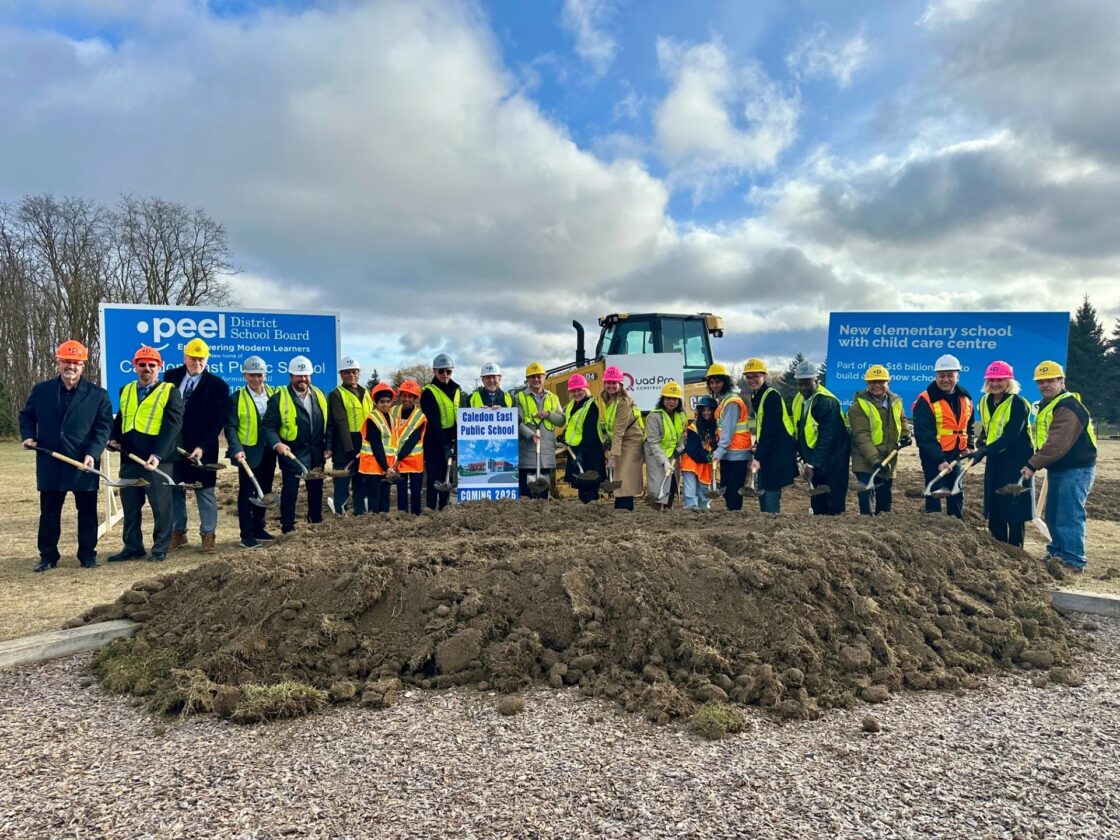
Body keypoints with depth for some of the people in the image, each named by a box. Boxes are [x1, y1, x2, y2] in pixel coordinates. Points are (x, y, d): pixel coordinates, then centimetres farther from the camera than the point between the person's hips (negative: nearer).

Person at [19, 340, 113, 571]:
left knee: (87, 512, 6)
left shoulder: (98, 394, -1)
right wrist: (28, 436, -1)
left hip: (84, 464, -2)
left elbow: (104, 427, -4)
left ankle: (88, 555, 17)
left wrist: (93, 454, -16)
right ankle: (48, 556, 21)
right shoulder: (40, 391, 6)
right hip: (50, 464, 2)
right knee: (49, 512, 10)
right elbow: (26, 416, 18)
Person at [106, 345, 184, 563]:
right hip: (129, 458, 6)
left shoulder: (169, 391, -3)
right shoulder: (126, 391, 16)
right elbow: (120, 419, 26)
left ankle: (160, 548, 11)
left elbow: (173, 424, -11)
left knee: (161, 506, 1)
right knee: (130, 505, 13)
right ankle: (132, 546, 25)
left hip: (156, 460, -6)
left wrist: (158, 454, -20)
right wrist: (114, 438, 5)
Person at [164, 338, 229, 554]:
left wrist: (202, 447, -17)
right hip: (172, 445, 4)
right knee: (174, 490, 10)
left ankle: (208, 534, 11)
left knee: (205, 491, 4)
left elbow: (217, 421, -8)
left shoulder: (217, 385, -5)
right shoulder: (171, 377, 6)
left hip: (202, 448, -4)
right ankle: (178, 533, 21)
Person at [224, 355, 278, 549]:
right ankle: (247, 535, 6)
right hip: (248, 453, -4)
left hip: (268, 453, 4)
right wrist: (237, 450, -20)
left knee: (264, 492, 12)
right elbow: (230, 427, -9)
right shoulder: (236, 398, -5)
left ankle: (258, 529, 25)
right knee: (246, 494, 1)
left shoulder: (273, 393, 7)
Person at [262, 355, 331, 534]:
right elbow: (268, 425, -11)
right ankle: (287, 528, 9)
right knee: (290, 491, -1)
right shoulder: (279, 398, -8)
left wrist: (328, 446, 6)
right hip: (291, 453, -5)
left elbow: (328, 424, 13)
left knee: (316, 489, 15)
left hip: (316, 453, 5)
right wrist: (276, 444, -27)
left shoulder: (319, 395, 9)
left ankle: (316, 522, 30)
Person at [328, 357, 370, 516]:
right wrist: (350, 449, -19)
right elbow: (341, 424, -12)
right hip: (345, 447, -6)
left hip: (365, 445, 6)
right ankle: (339, 515, 4)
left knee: (362, 483, 11)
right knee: (343, 484, -2)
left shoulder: (365, 393, 15)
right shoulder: (337, 395, -4)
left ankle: (359, 513, 20)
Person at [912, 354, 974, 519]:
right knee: (935, 493, -3)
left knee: (956, 494, 15)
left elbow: (968, 425, 22)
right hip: (933, 456, -7)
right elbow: (924, 435, -21)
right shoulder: (926, 401, -16)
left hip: (955, 455, 7)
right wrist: (938, 460, -26)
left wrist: (969, 446, 7)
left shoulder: (965, 398, 6)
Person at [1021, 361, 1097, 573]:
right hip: (1058, 469, 10)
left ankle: (1074, 562, -4)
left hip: (1075, 470, -10)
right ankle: (1057, 552, 30)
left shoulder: (1068, 408, -18)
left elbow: (1057, 444, -27)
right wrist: (1035, 463, 9)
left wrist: (1033, 464, -28)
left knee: (1069, 516, -9)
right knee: (1053, 515, 17)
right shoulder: (1046, 406, 15)